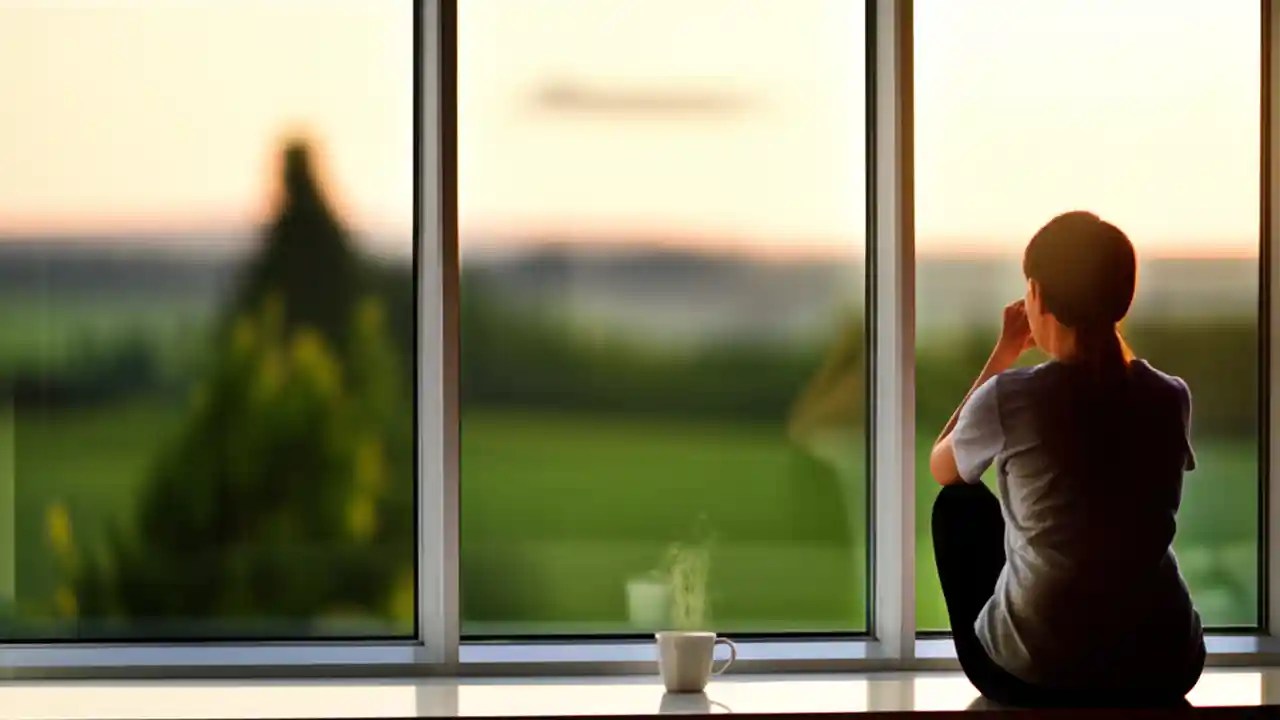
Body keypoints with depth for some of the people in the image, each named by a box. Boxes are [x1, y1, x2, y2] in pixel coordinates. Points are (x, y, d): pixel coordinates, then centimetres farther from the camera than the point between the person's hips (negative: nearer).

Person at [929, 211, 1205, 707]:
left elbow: (941, 468, 12)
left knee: (960, 503, 25)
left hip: (1030, 675, -4)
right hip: (1164, 669, 4)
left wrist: (1004, 353, 14)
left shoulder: (1008, 398, -11)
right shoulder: (1172, 398, -2)